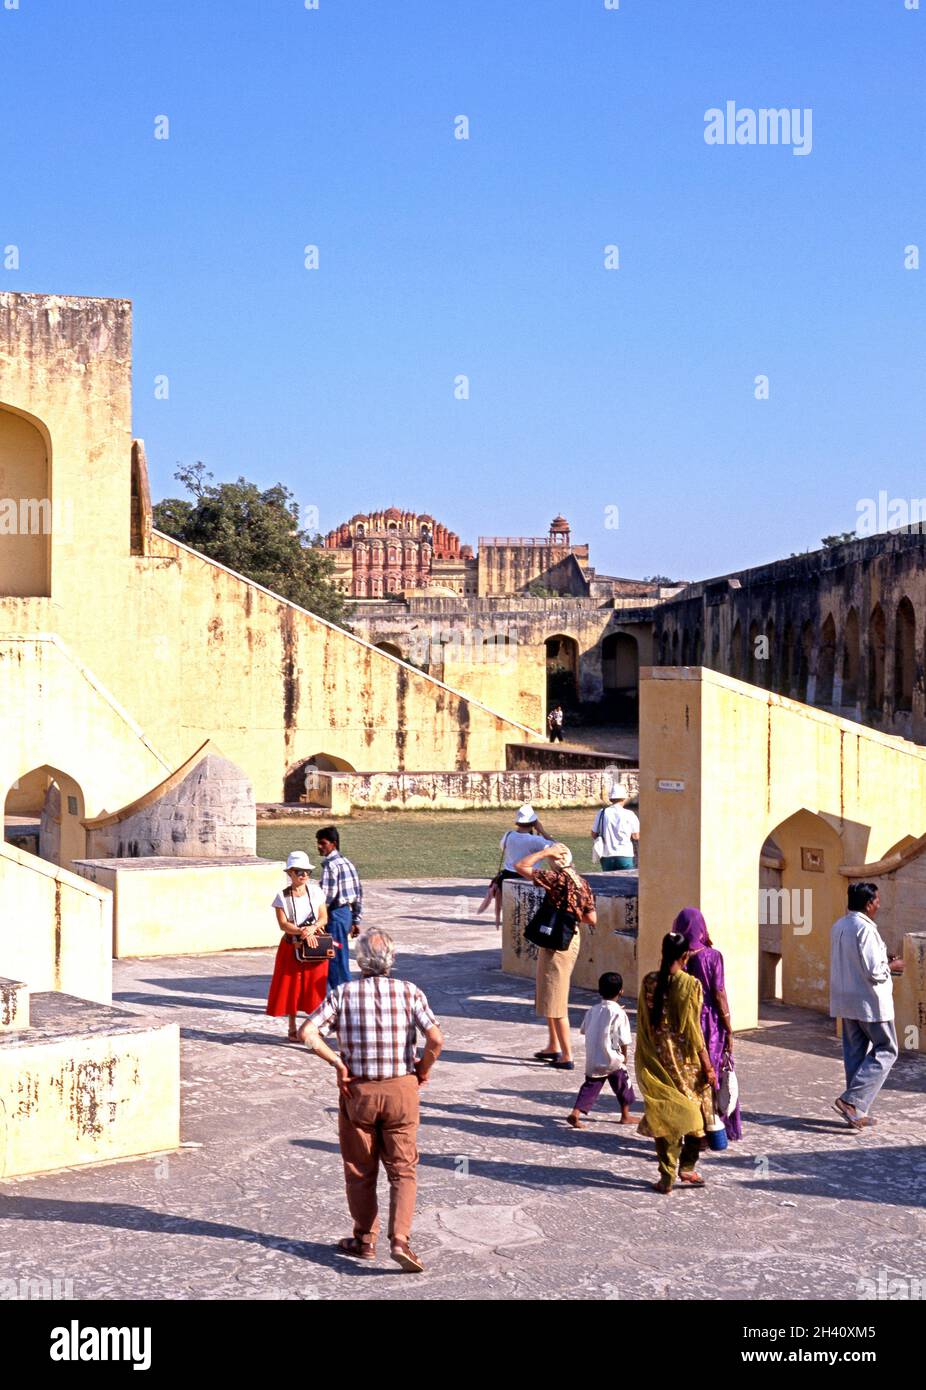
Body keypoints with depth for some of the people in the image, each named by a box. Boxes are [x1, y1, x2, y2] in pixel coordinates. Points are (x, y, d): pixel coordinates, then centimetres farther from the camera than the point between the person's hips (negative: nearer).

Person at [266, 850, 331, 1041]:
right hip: (292, 947, -1)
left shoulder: (316, 892, 1)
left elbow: (324, 918, -1)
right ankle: (292, 1028, 16)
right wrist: (302, 932, -26)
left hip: (315, 947, 1)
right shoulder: (283, 896, -5)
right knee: (291, 987, 4)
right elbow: (283, 924, -11)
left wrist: (312, 928, -20)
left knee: (313, 988, 2)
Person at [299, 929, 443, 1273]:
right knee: (402, 1169, 7)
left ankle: (365, 1240, 24)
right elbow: (436, 1040, -15)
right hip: (401, 1089, 0)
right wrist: (423, 1070, 2)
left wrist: (338, 1064, -7)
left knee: (360, 1171, 15)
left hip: (358, 1090, 0)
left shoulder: (344, 993, -5)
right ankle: (400, 1239, -7)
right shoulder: (410, 992, -6)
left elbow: (307, 1032, -15)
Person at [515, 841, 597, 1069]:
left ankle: (567, 1057, 0)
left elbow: (520, 866, -18)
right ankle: (553, 1047, 32)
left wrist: (544, 852, -11)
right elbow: (592, 919, 5)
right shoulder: (581, 883, 4)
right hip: (572, 938, 9)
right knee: (550, 997, 22)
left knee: (556, 1002, -2)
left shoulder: (557, 879, -18)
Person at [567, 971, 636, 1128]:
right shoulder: (619, 1013, -13)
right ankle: (625, 1115, 28)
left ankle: (575, 1113, -6)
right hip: (612, 1060, -4)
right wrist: (625, 1056, 2)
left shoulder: (593, 1010, 2)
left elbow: (584, 1030, 12)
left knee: (590, 1086, 10)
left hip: (592, 1060, 4)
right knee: (623, 1084, 16)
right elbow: (623, 1040, -13)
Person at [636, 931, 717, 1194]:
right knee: (695, 1112, 16)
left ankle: (667, 1177, 11)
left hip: (656, 1060, 3)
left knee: (664, 1116, 10)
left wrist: (644, 1059, 15)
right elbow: (693, 1030, -14)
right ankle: (687, 1167, 16)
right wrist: (708, 1067, -7)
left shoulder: (648, 982, -3)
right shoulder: (691, 984, -14)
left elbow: (643, 1023, 3)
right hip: (685, 1062, -3)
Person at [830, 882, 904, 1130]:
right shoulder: (865, 929, -20)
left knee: (855, 1053, 12)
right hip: (869, 1002, -8)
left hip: (845, 1002, 8)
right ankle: (852, 1101, -6)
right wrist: (892, 966, -3)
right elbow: (874, 972, -22)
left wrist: (883, 961, 17)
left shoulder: (839, 927, 8)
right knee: (885, 1050, 4)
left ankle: (856, 1112, 14)